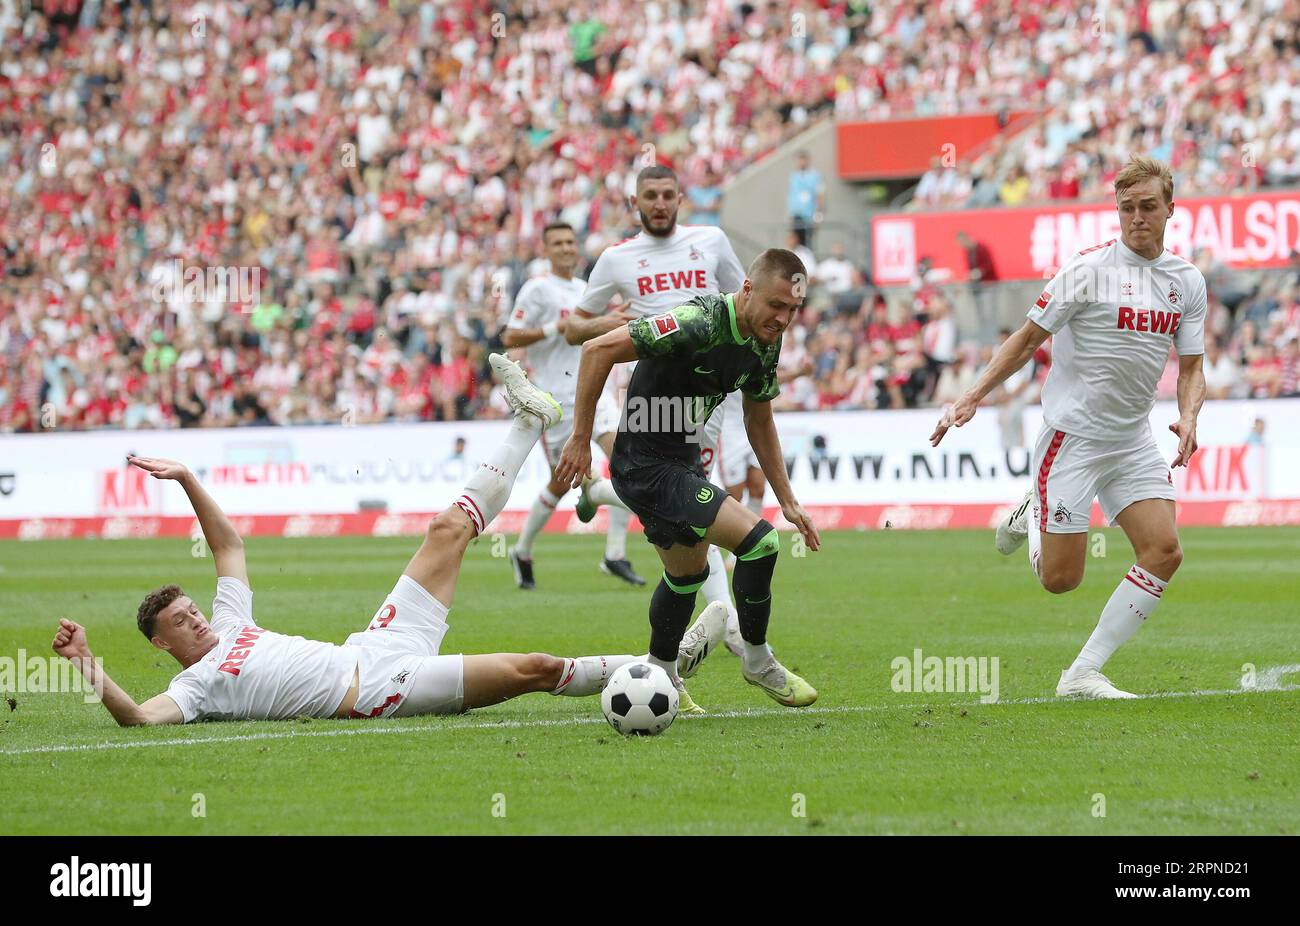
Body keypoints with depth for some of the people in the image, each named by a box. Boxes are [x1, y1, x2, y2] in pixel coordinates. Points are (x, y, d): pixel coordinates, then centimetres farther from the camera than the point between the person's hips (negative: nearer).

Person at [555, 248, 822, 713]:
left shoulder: (764, 343, 0)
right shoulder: (700, 323, -28)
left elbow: (759, 420, 15)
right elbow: (599, 349, -27)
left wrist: (788, 501, 15)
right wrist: (580, 438, -23)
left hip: (684, 462, 10)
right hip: (647, 468, -10)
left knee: (688, 573, 28)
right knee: (758, 539, -17)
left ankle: (662, 676, 48)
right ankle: (757, 660, 3)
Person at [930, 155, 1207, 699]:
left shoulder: (1188, 281, 5)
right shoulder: (1090, 269, -11)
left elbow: (1191, 368, 11)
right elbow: (1028, 339, -4)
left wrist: (1188, 417, -10)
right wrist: (971, 399, -10)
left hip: (1133, 440, 5)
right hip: (1072, 435, -5)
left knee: (1164, 553, -11)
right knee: (1060, 578, -6)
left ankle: (1083, 675, -2)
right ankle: (1031, 516, 31)